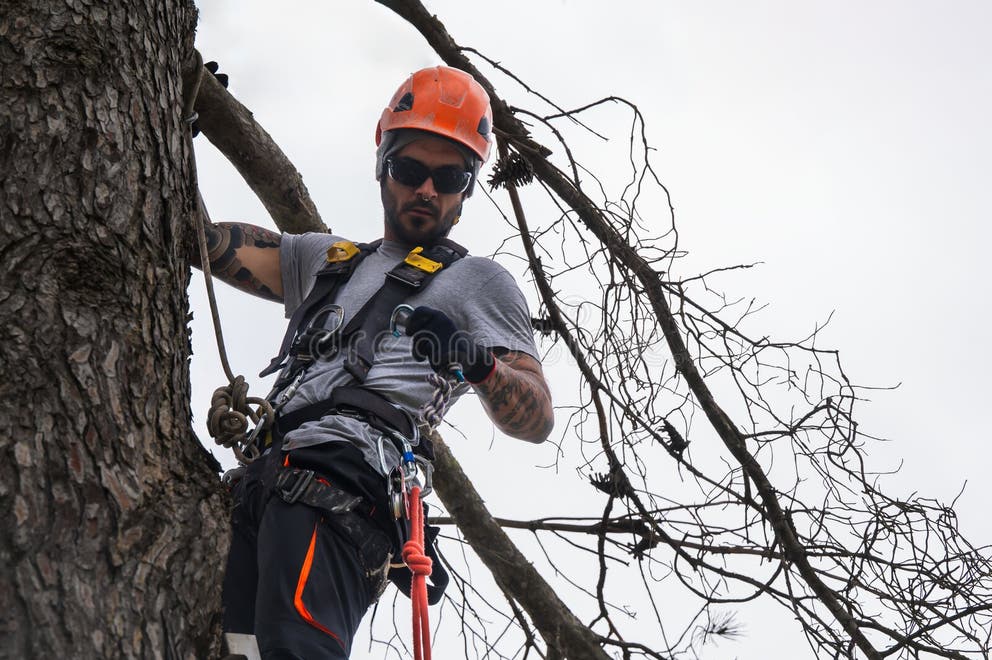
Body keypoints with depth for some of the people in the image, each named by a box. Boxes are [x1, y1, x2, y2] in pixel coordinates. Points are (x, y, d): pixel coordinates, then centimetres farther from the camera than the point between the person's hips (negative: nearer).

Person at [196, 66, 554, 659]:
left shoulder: (478, 281, 15)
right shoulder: (324, 259, 33)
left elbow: (538, 420, 5)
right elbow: (209, 241, 28)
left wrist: (479, 364, -16)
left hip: (344, 481, -6)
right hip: (266, 478, 6)